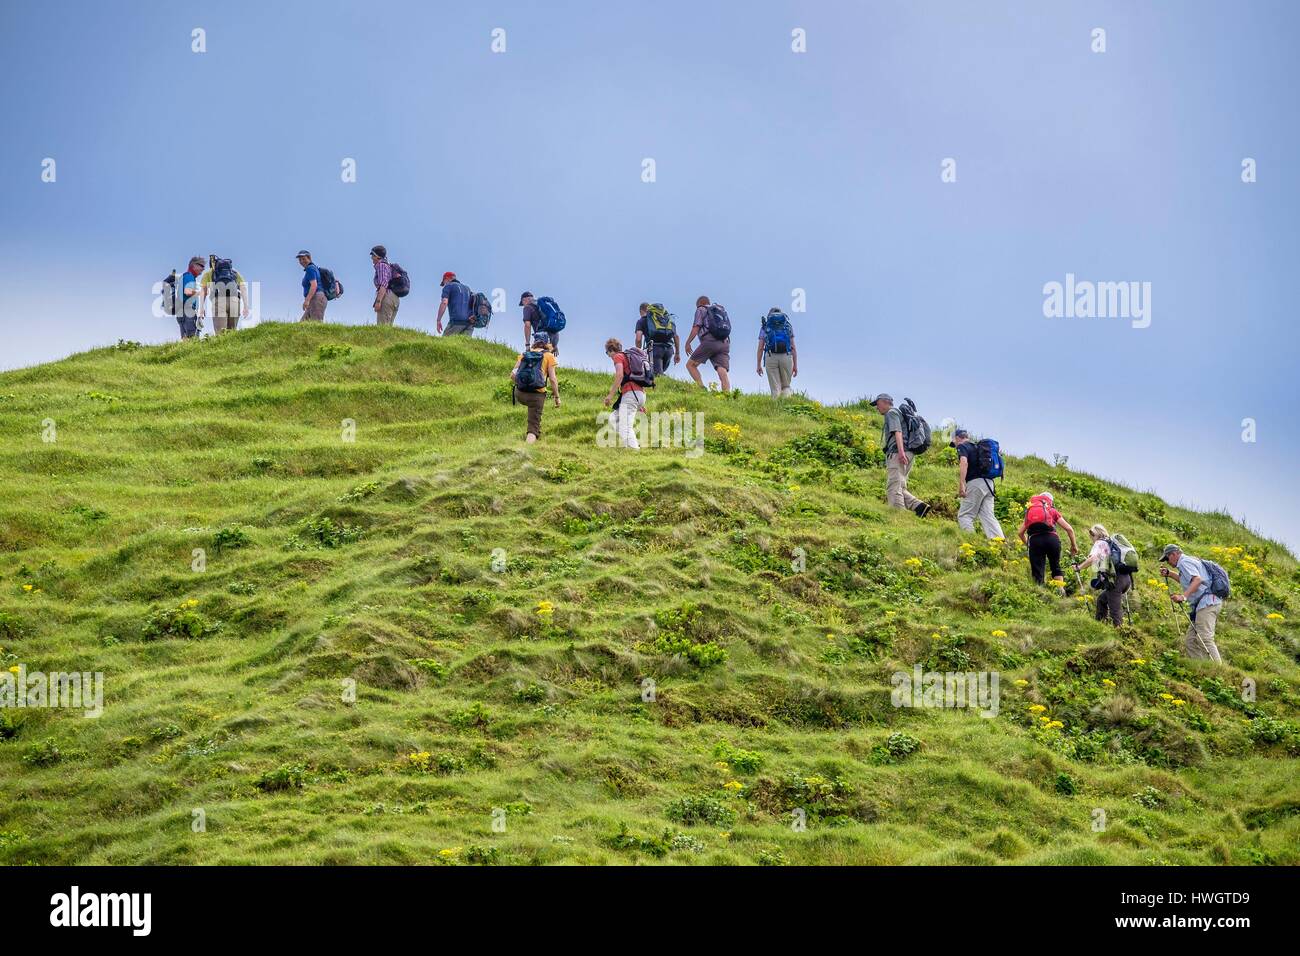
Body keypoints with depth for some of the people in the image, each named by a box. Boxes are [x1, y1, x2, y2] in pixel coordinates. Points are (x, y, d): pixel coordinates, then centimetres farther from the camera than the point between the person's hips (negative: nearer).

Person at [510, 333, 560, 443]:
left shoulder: (524, 354, 13)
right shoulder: (549, 356, 4)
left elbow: (513, 375, 8)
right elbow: (553, 380, -4)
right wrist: (557, 397, 6)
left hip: (520, 394, 4)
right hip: (537, 395, -4)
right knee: (533, 426, 1)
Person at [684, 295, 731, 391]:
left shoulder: (701, 310, 12)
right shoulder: (721, 310, 30)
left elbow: (696, 327, 1)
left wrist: (688, 343, 4)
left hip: (709, 341, -5)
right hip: (724, 343, 5)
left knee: (690, 364, 6)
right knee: (723, 372, -9)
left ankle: (701, 388, -12)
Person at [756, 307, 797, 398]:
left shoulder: (765, 327, 16)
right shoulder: (788, 326, 17)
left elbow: (760, 348, 9)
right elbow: (793, 347, 9)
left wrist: (759, 365, 12)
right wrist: (795, 365, 10)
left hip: (771, 357, 0)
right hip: (786, 357, 0)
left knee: (775, 389, 3)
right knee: (786, 386, 12)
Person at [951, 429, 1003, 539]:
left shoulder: (962, 447, 2)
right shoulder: (977, 446, 26)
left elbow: (964, 463, -17)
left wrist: (961, 485, -22)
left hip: (975, 482, -7)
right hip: (989, 482, 7)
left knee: (964, 515, -2)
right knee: (988, 515, 2)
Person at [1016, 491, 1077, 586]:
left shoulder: (1029, 511, 26)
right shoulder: (1053, 511, 22)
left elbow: (1021, 532, 21)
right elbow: (1069, 529, 16)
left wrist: (1027, 543, 38)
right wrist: (1074, 545, 27)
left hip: (1034, 539, 0)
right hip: (1051, 538, 0)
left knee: (1037, 572, 4)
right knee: (1056, 567, 16)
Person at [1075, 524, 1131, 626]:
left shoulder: (1100, 543, 2)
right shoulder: (1111, 542, 25)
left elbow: (1092, 559, -15)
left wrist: (1078, 567, -7)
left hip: (1115, 579, -8)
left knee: (1115, 610, -6)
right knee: (1102, 599, 26)